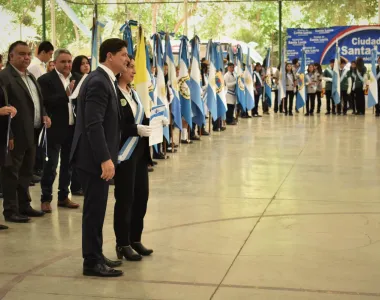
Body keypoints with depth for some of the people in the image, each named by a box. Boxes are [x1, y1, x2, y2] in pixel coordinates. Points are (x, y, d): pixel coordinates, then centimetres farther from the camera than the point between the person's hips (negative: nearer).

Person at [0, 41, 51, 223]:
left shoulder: (30, 77, 16)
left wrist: (44, 115, 4)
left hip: (32, 134, 9)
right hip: (16, 135, -9)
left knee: (26, 172, 16)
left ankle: (24, 205, 27)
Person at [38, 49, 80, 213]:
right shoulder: (45, 79, -8)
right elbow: (46, 102, -21)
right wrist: (66, 94, -29)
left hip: (73, 128, 6)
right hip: (55, 129, -6)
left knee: (68, 164, 14)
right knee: (51, 164, 0)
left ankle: (63, 196, 25)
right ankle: (46, 198, 9)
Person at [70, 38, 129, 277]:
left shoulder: (105, 80, 14)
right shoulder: (98, 82, -18)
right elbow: (93, 124, -25)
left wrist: (107, 156, 18)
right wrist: (105, 159, -26)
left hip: (99, 156, 10)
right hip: (94, 158, -10)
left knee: (97, 209, 15)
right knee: (95, 210, -2)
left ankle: (95, 256, 25)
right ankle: (92, 262, 6)